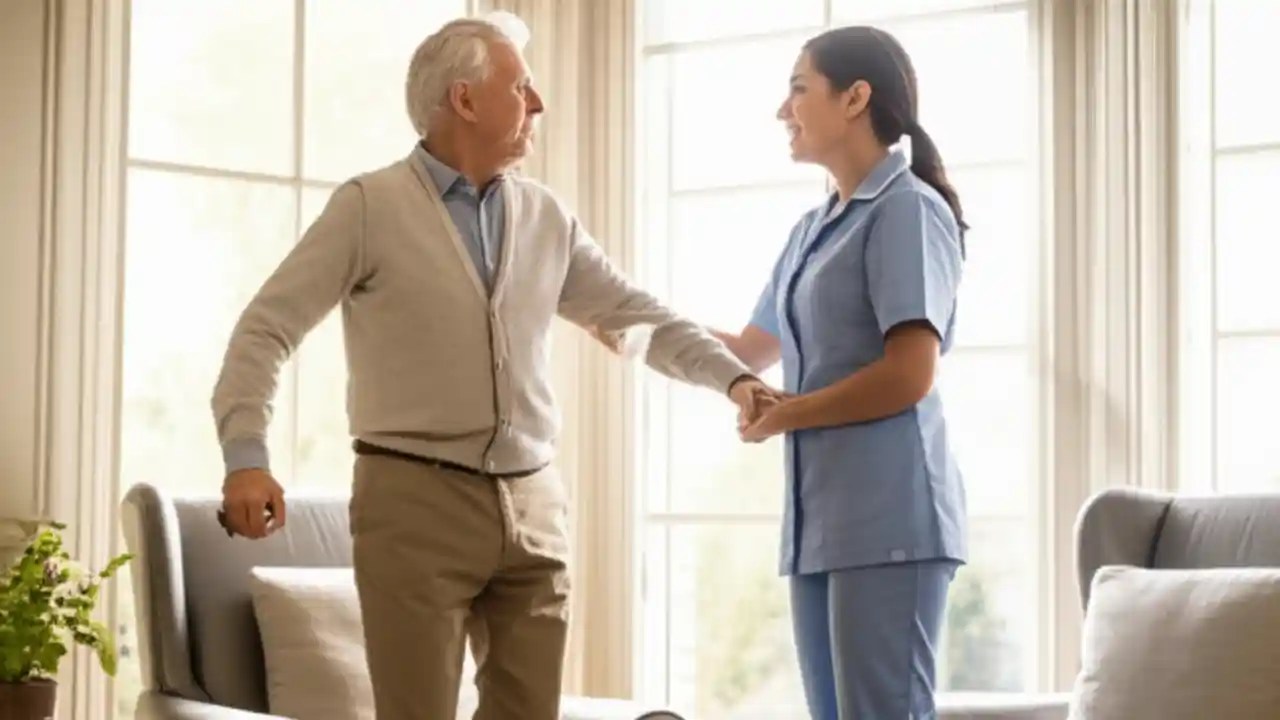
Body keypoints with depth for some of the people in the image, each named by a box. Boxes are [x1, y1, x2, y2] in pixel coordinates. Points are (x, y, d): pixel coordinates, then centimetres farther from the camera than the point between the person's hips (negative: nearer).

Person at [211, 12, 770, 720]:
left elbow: (638, 315, 16)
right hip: (415, 501, -5)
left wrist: (733, 377, 0)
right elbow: (267, 328, -6)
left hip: (532, 507, 5)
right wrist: (246, 457, -20)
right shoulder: (369, 206, -3)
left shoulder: (546, 218, 12)